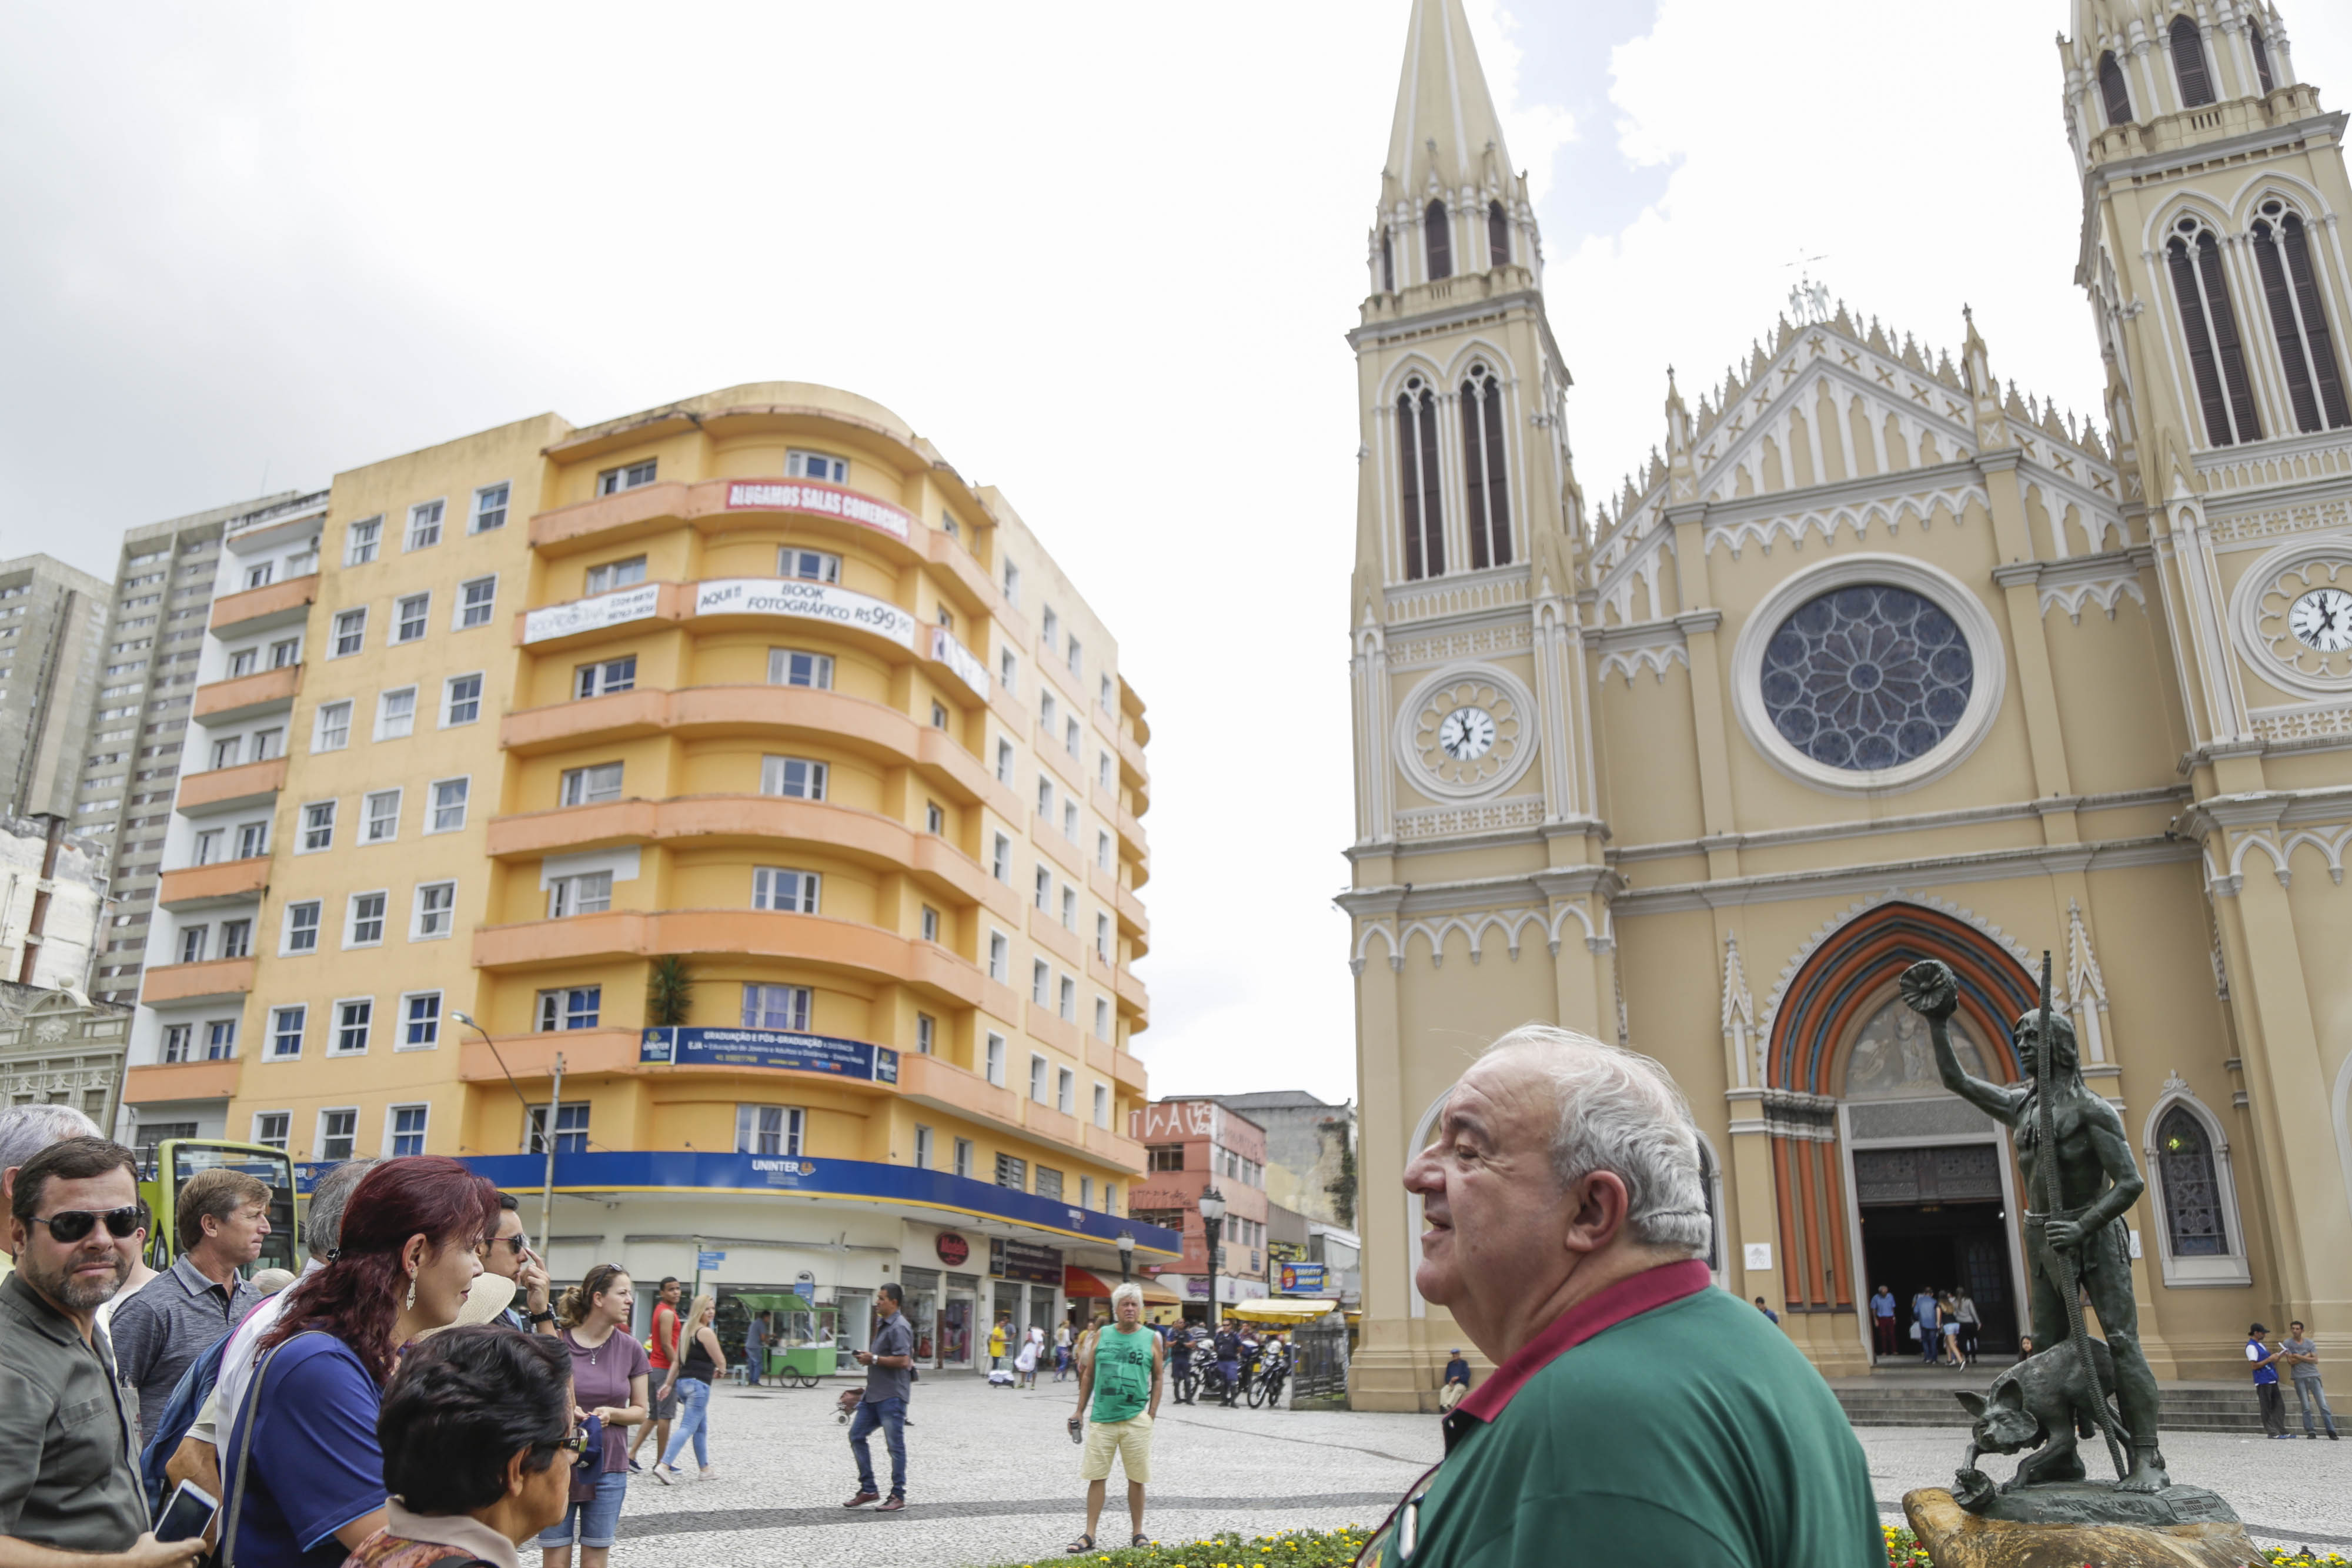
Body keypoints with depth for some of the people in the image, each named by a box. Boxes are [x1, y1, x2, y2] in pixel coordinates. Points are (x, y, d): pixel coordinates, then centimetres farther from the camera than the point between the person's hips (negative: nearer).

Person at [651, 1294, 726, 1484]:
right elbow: (720, 1361, -8)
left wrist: (669, 1384, 19)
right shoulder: (706, 1332, -11)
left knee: (702, 1428, 17)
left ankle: (705, 1469, 23)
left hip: (683, 1382, 9)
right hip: (698, 1384, -9)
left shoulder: (688, 1331, 15)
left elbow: (677, 1361, 17)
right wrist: (720, 1372, 13)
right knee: (688, 1428, -11)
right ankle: (664, 1465, -21)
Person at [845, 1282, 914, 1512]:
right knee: (856, 1436, 10)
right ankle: (868, 1489, 18)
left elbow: (903, 1360, -25)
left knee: (895, 1445, -2)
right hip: (874, 1393, 11)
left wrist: (874, 1359, -17)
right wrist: (868, 1357, 10)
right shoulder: (885, 1325, 16)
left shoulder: (899, 1327, -16)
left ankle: (898, 1496, 7)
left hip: (892, 1396, -11)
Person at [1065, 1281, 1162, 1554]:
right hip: (1101, 1418, 1)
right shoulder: (1102, 1336, 5)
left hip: (1136, 1419, -1)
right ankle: (1089, 1536, 10)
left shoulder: (1151, 1339, 2)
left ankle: (1138, 1534, 18)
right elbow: (1088, 1375, 10)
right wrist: (1080, 1411, 7)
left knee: (1136, 1478, 5)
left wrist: (1152, 1414, -3)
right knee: (1096, 1477, 4)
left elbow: (1158, 1379, 5)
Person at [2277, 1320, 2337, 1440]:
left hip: (2313, 1376, 1)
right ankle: (2310, 1432, 3)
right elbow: (2291, 1361, -4)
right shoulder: (2287, 1343, 3)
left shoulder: (2310, 1343, 8)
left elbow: (2315, 1360, -2)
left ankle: (2331, 1432, 0)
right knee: (2306, 1408, -2)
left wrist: (2299, 1357, -7)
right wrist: (2307, 1356, -3)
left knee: (2323, 1405, -3)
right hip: (2300, 1378, -1)